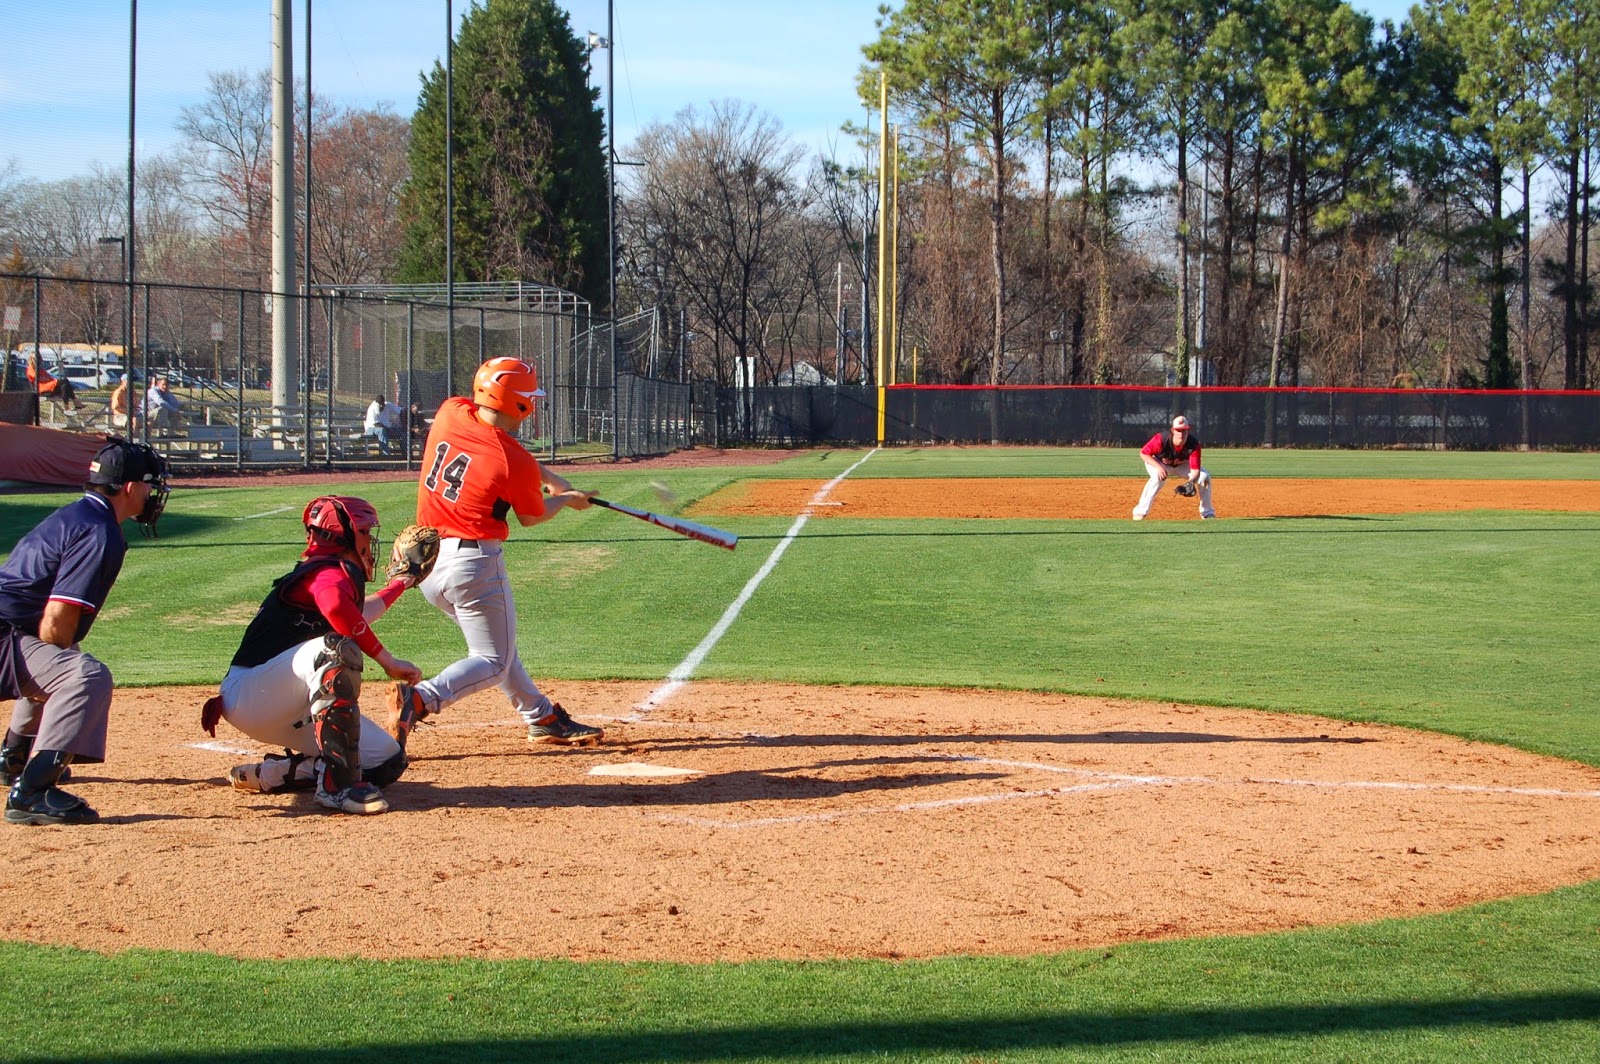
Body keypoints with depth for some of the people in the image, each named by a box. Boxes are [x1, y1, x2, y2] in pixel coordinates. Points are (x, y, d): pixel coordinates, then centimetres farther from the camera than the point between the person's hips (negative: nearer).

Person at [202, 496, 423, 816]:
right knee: (336, 649, -35)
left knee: (388, 761, 2)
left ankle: (270, 775, 7)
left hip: (288, 715, 10)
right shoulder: (333, 572, -12)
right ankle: (337, 785, -38)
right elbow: (336, 607, -38)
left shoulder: (327, 572, 19)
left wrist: (399, 585, 53)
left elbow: (357, 617, 42)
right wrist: (387, 660, -33)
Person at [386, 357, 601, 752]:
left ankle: (542, 717, 31)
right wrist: (566, 499, 23)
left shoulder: (451, 412, -2)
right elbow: (531, 517, 2)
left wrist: (547, 477, 18)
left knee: (495, 643, 23)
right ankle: (419, 700, -19)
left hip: (424, 559, 8)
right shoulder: (517, 464, -17)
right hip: (473, 563, -7)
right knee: (492, 662, 4)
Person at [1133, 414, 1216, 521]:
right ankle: (1140, 512, -28)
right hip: (1157, 463, -3)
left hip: (1181, 465, 3)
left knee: (1205, 477, -12)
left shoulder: (1194, 444, -31)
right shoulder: (1161, 439, -37)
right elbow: (1143, 453, -25)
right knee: (1158, 477, -37)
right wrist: (1158, 467, -39)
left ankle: (1207, 512, 9)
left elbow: (1195, 470, -32)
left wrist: (1191, 482, -55)